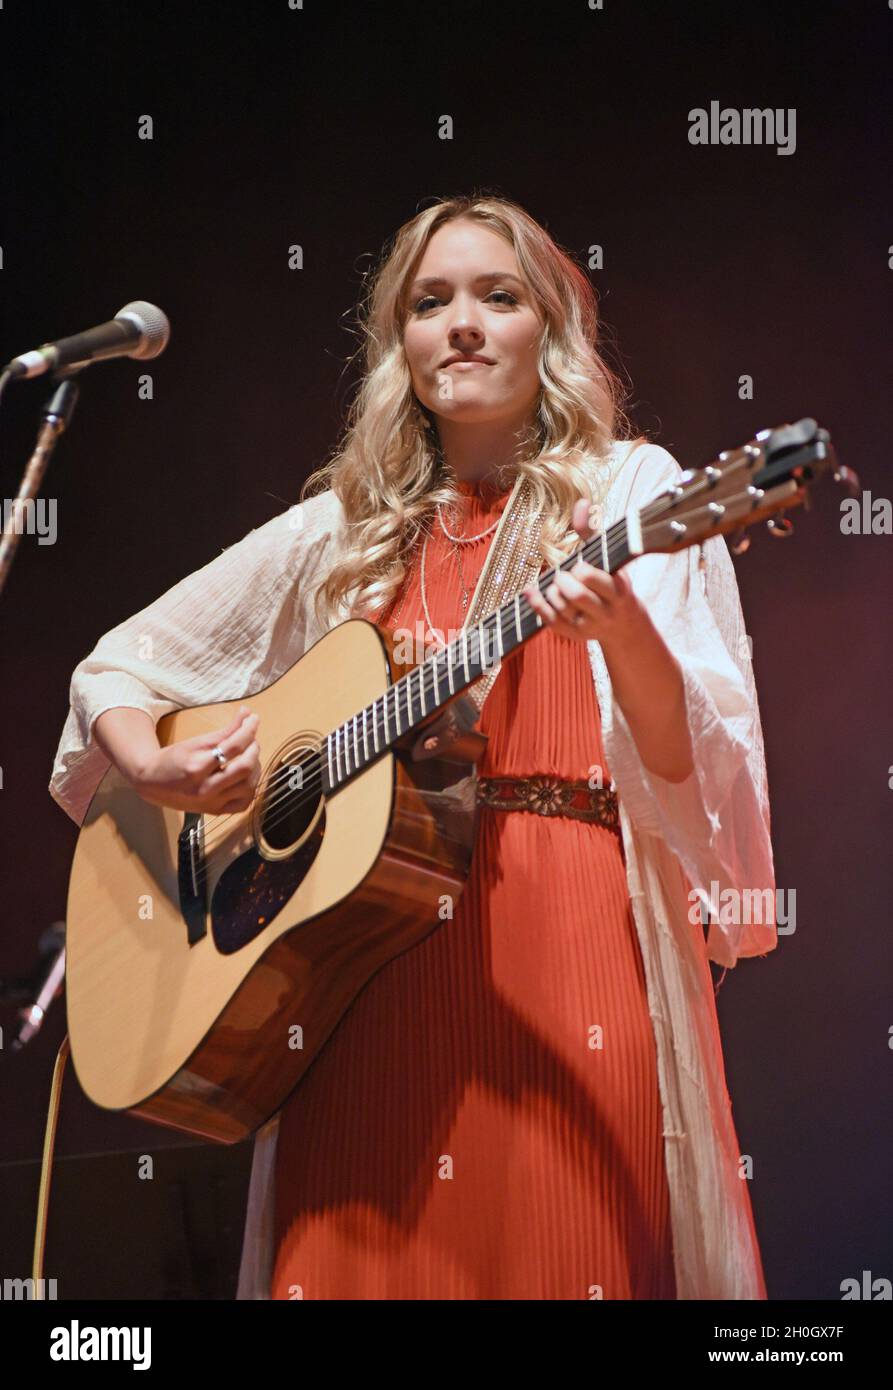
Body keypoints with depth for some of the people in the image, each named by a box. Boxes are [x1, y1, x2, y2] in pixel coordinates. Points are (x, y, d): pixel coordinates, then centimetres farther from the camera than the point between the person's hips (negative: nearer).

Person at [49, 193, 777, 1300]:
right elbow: (119, 664, 19)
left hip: (578, 955, -2)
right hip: (369, 967, 3)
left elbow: (702, 771, -6)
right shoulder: (346, 530, 13)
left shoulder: (632, 494, 4)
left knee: (568, 1259, -3)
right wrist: (152, 764, -2)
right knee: (353, 1260, 1)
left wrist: (623, 635, -25)